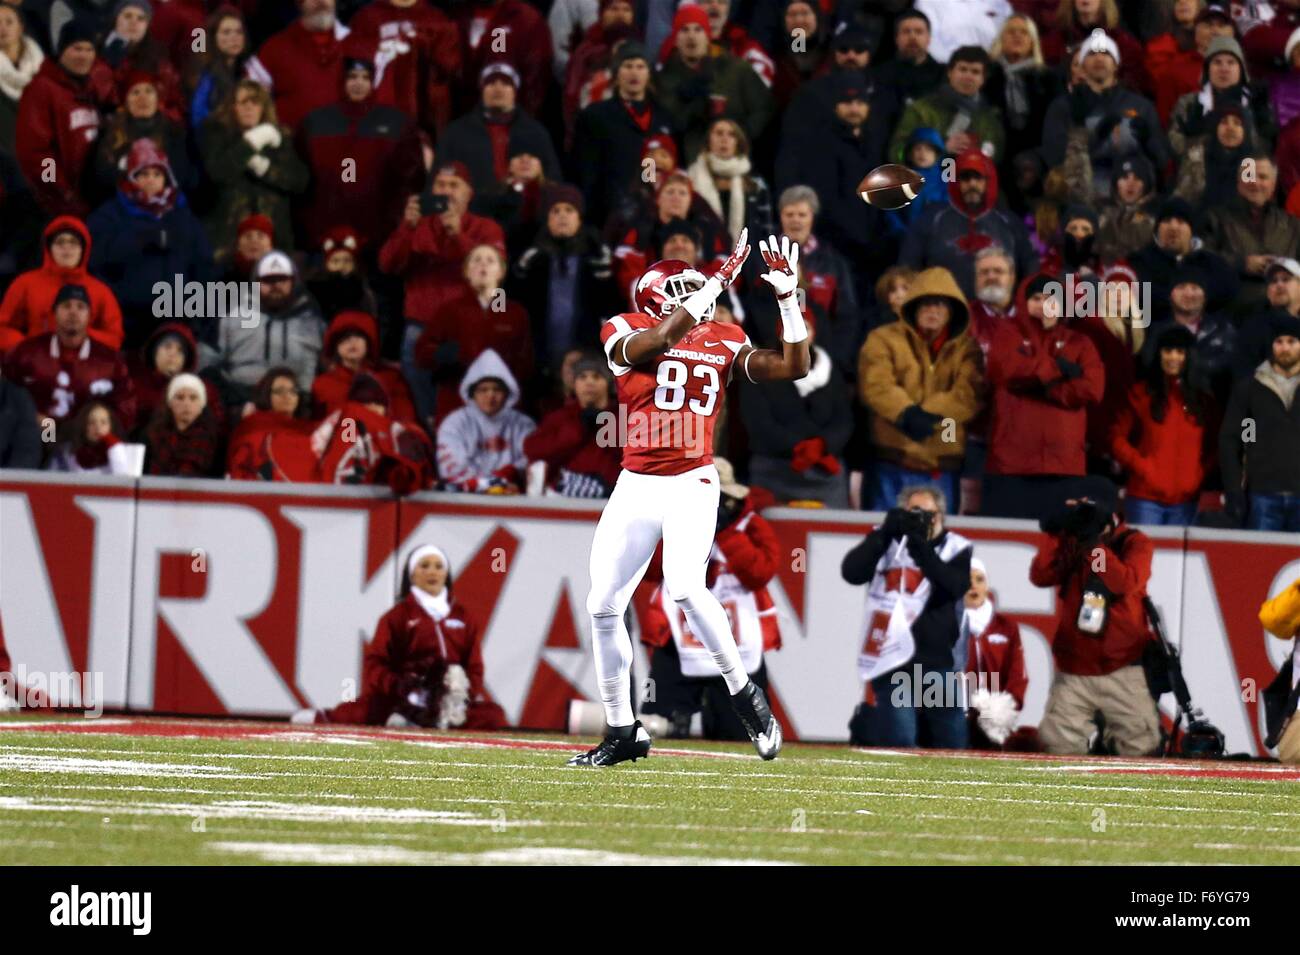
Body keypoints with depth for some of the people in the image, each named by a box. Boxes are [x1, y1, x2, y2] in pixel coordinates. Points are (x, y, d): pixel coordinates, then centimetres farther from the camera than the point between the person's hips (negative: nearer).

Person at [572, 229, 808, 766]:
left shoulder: (723, 342, 8)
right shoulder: (624, 333, 1)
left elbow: (793, 367, 5)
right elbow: (655, 343, -21)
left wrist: (787, 296, -2)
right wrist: (717, 284, -22)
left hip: (692, 484, -1)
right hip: (636, 485, 1)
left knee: (685, 589, -23)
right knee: (604, 606, 1)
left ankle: (743, 694, -6)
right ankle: (622, 731, 14)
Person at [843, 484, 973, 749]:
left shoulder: (955, 549, 4)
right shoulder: (887, 543, 6)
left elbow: (956, 586, -14)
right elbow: (852, 573, -8)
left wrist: (921, 546, -22)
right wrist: (885, 533, -16)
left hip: (939, 662, 1)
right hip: (894, 661, -1)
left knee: (953, 743, 6)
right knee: (899, 744, -9)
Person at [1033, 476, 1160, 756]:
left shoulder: (1134, 543, -1)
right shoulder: (1067, 542, 8)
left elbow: (1126, 582, -21)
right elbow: (1040, 576, -8)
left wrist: (1094, 543, -23)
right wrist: (1054, 532, -16)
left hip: (1123, 670, -3)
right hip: (1073, 671, 3)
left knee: (1139, 749, -2)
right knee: (1059, 745, -1)